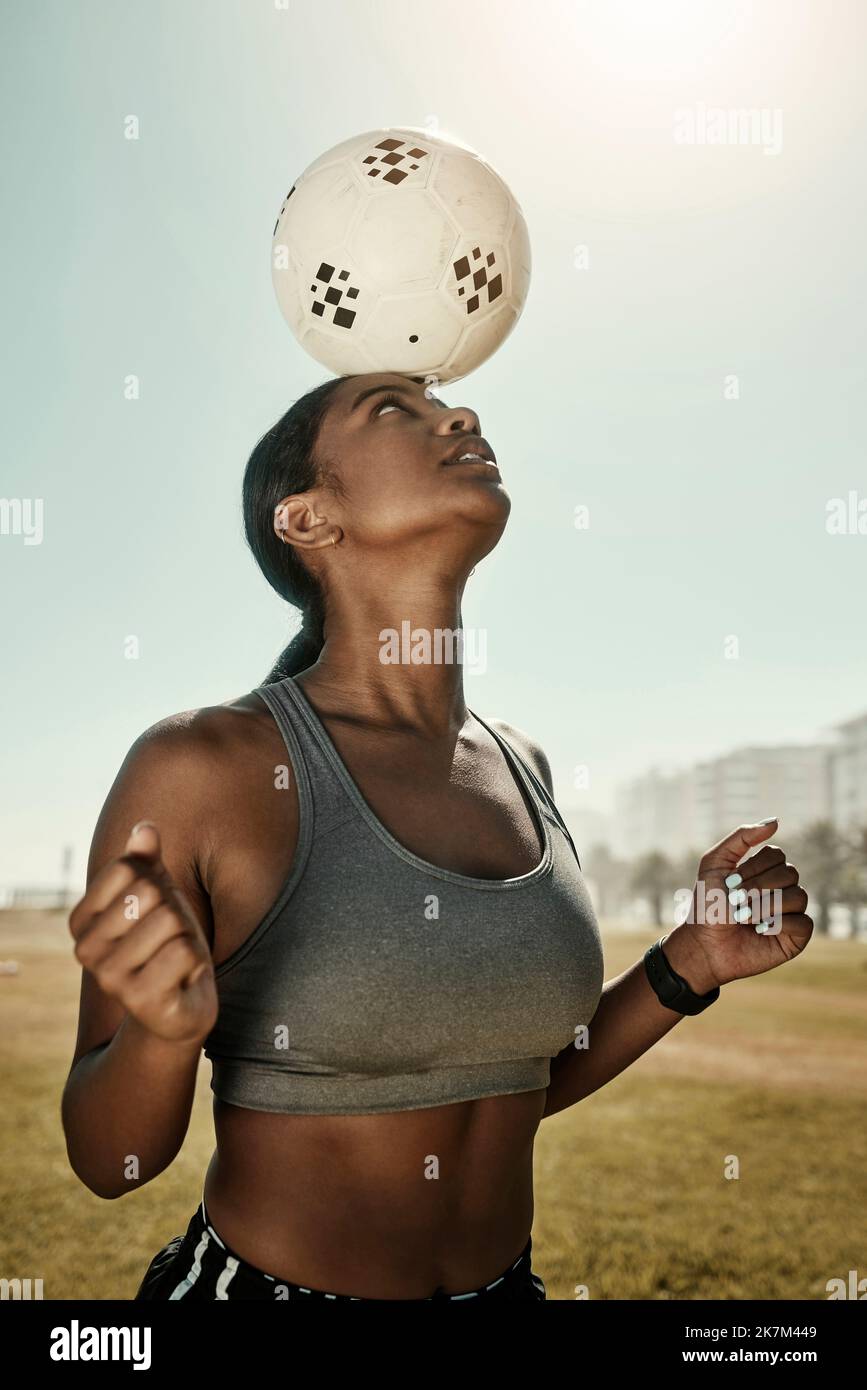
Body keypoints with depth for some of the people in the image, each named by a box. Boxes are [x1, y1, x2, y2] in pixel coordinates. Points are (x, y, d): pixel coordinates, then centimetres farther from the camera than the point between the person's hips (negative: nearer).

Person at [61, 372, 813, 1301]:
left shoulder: (519, 766, -2)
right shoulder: (199, 766, -19)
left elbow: (523, 1081, 7)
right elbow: (109, 1161, -12)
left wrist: (691, 965, -5)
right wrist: (164, 1030, -31)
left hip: (502, 1282, 5)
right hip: (260, 1280, -5)